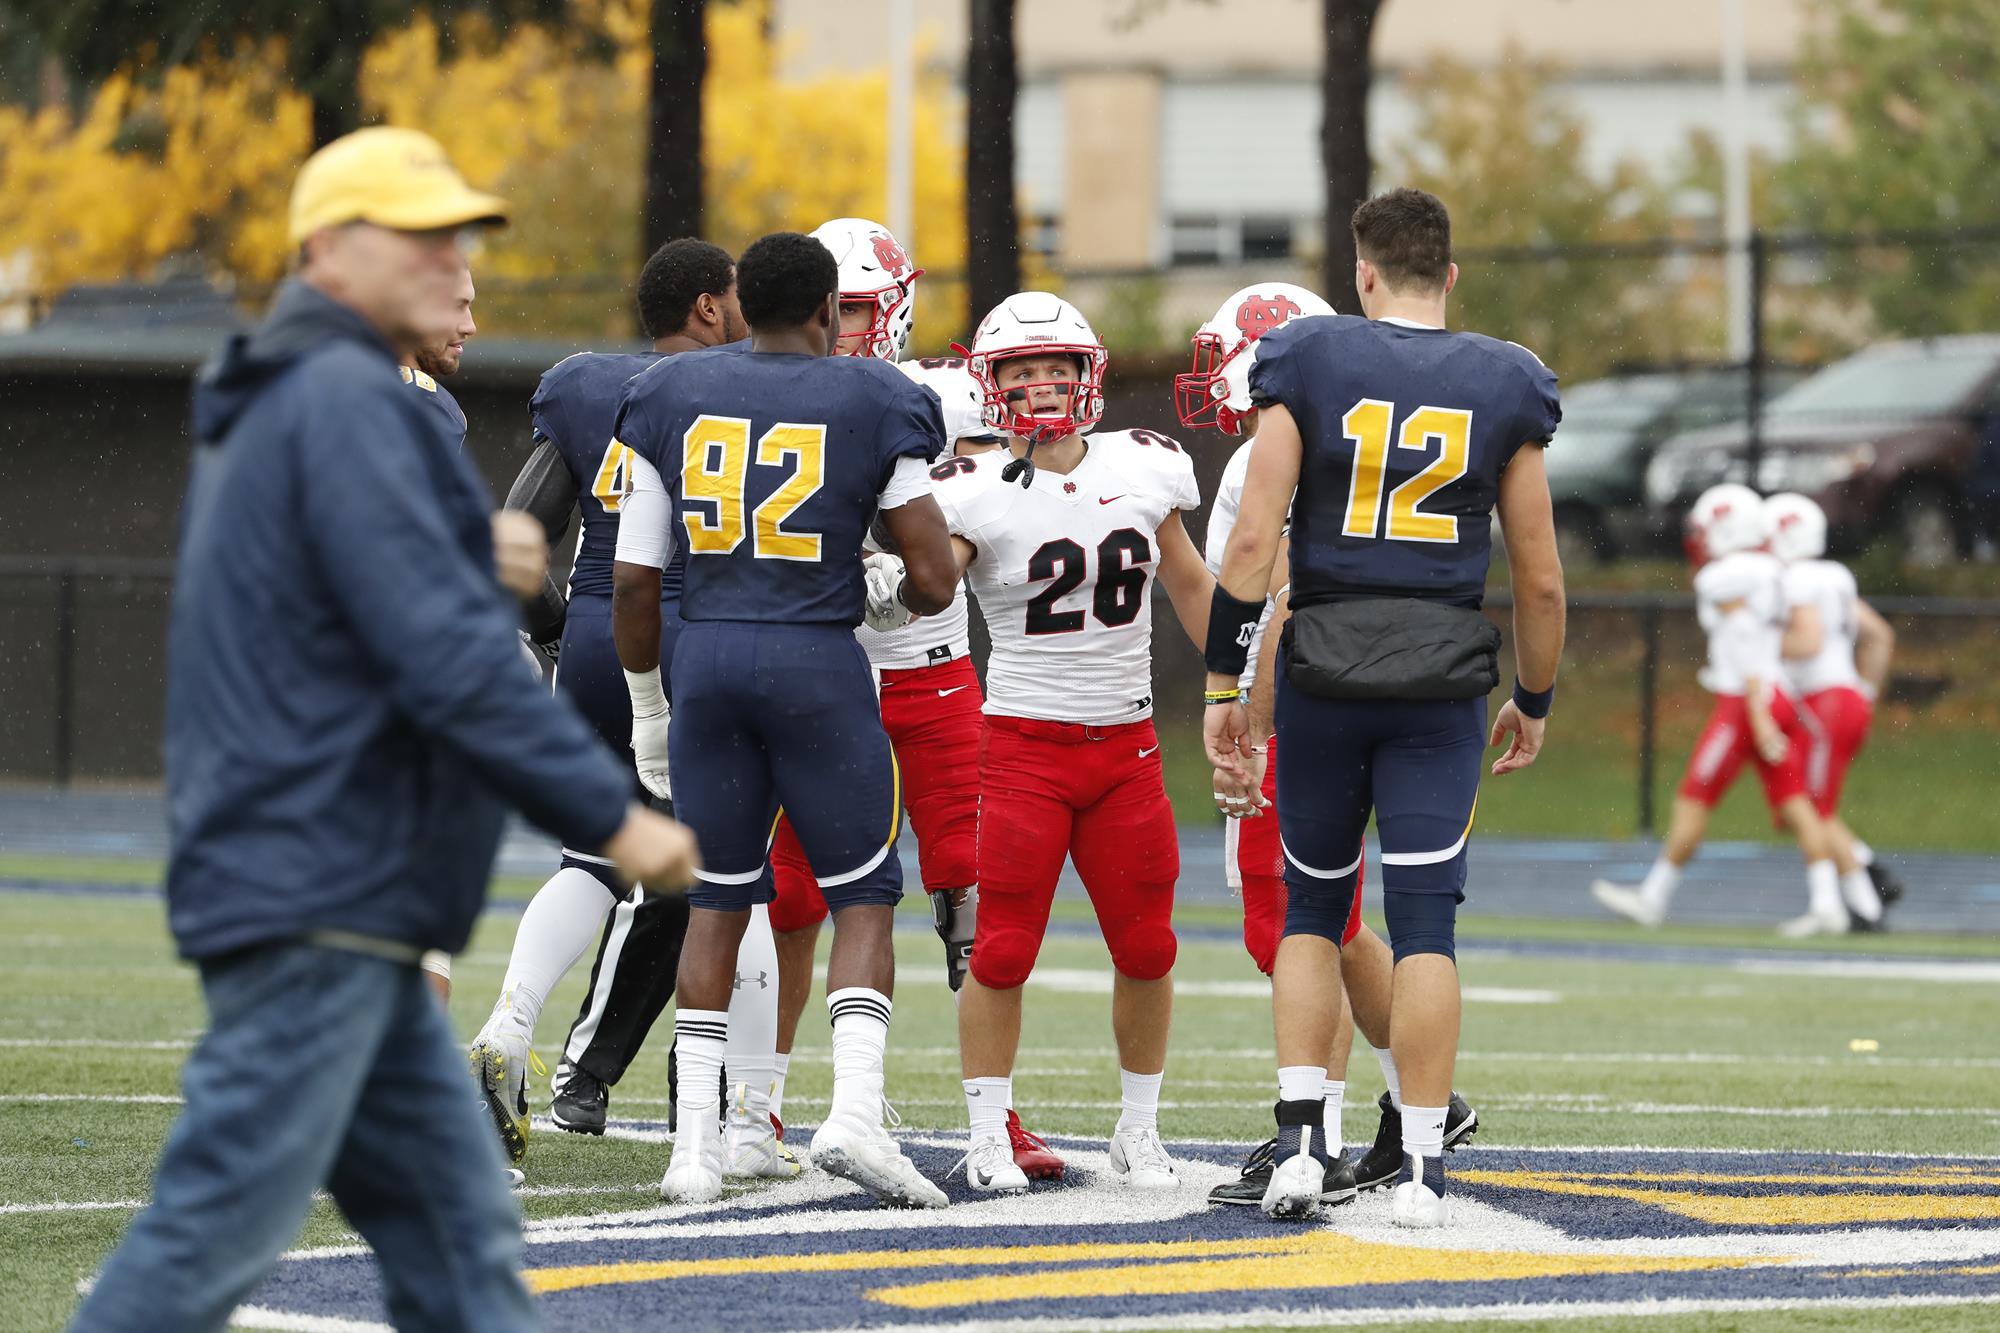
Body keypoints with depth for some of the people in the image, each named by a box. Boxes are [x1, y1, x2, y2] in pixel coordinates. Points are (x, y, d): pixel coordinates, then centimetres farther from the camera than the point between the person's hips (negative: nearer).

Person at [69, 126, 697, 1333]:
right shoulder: (345, 402, -12)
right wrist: (612, 814, -17)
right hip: (318, 906, -11)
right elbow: (446, 654, -19)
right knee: (218, 1232, -9)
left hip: (346, 918, 11)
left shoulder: (275, 410, 21)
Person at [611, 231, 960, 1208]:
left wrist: (646, 707, 19)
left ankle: (695, 1144, 8)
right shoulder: (874, 405, -1)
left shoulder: (671, 397, 7)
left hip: (706, 657, 3)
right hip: (818, 660, -3)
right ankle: (854, 1113, -12)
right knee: (863, 898, 6)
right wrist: (885, 598, 21)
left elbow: (635, 578, 8)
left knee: (716, 904, 12)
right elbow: (933, 581, -2)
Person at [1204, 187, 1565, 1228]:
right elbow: (1540, 578, 6)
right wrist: (1533, 702, 20)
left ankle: (1301, 1141, 3)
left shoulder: (1307, 364, -1)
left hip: (1324, 671, 0)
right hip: (1442, 677, 0)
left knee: (1311, 911, 15)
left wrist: (1222, 686, -2)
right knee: (1423, 924, 0)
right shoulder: (1501, 387, 3)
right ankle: (1422, 1171, -4)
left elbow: (1252, 540, -7)